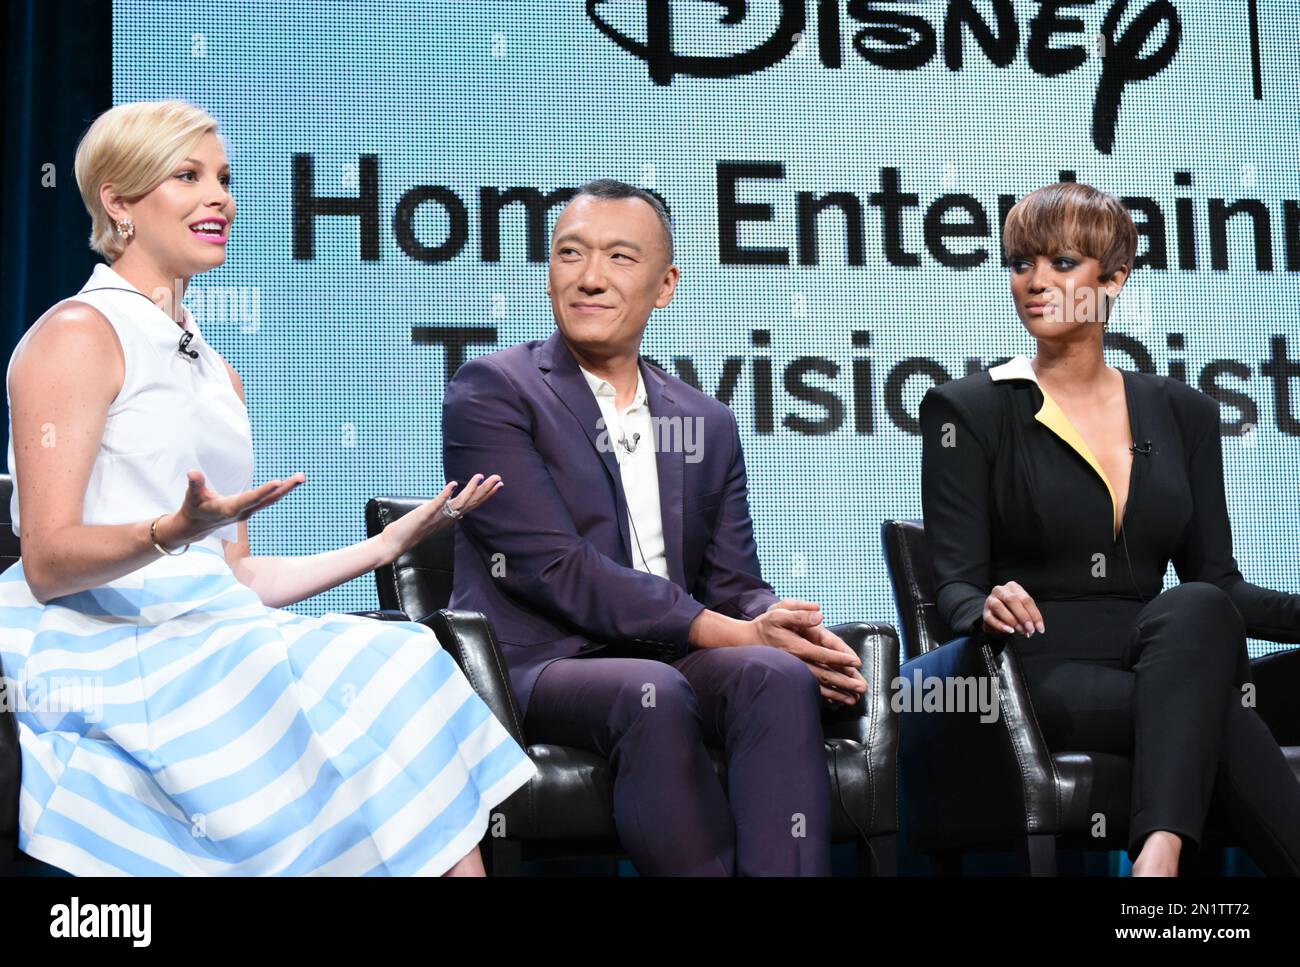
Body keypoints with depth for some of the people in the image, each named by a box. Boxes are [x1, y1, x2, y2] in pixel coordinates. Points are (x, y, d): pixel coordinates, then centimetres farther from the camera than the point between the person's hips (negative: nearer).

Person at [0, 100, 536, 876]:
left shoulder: (218, 372, 22)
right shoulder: (79, 333, -2)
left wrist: (391, 542, 14)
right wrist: (175, 532, -28)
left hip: (212, 638, 7)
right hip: (107, 652, -7)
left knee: (396, 673, -22)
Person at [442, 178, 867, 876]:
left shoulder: (708, 425, 18)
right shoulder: (489, 393, 0)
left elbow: (733, 584, 13)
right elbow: (555, 568, -11)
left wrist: (783, 627, -13)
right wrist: (729, 633, -17)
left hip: (674, 661, 5)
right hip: (537, 667, -4)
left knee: (778, 676, -28)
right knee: (652, 692, -36)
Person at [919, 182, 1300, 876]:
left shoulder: (1183, 414, 16)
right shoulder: (966, 410, 5)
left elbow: (1218, 581, 13)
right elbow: (955, 587, -1)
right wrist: (989, 608, -25)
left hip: (1164, 669, 4)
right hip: (1041, 674, -4)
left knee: (1196, 609, -32)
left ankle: (1161, 852, -42)